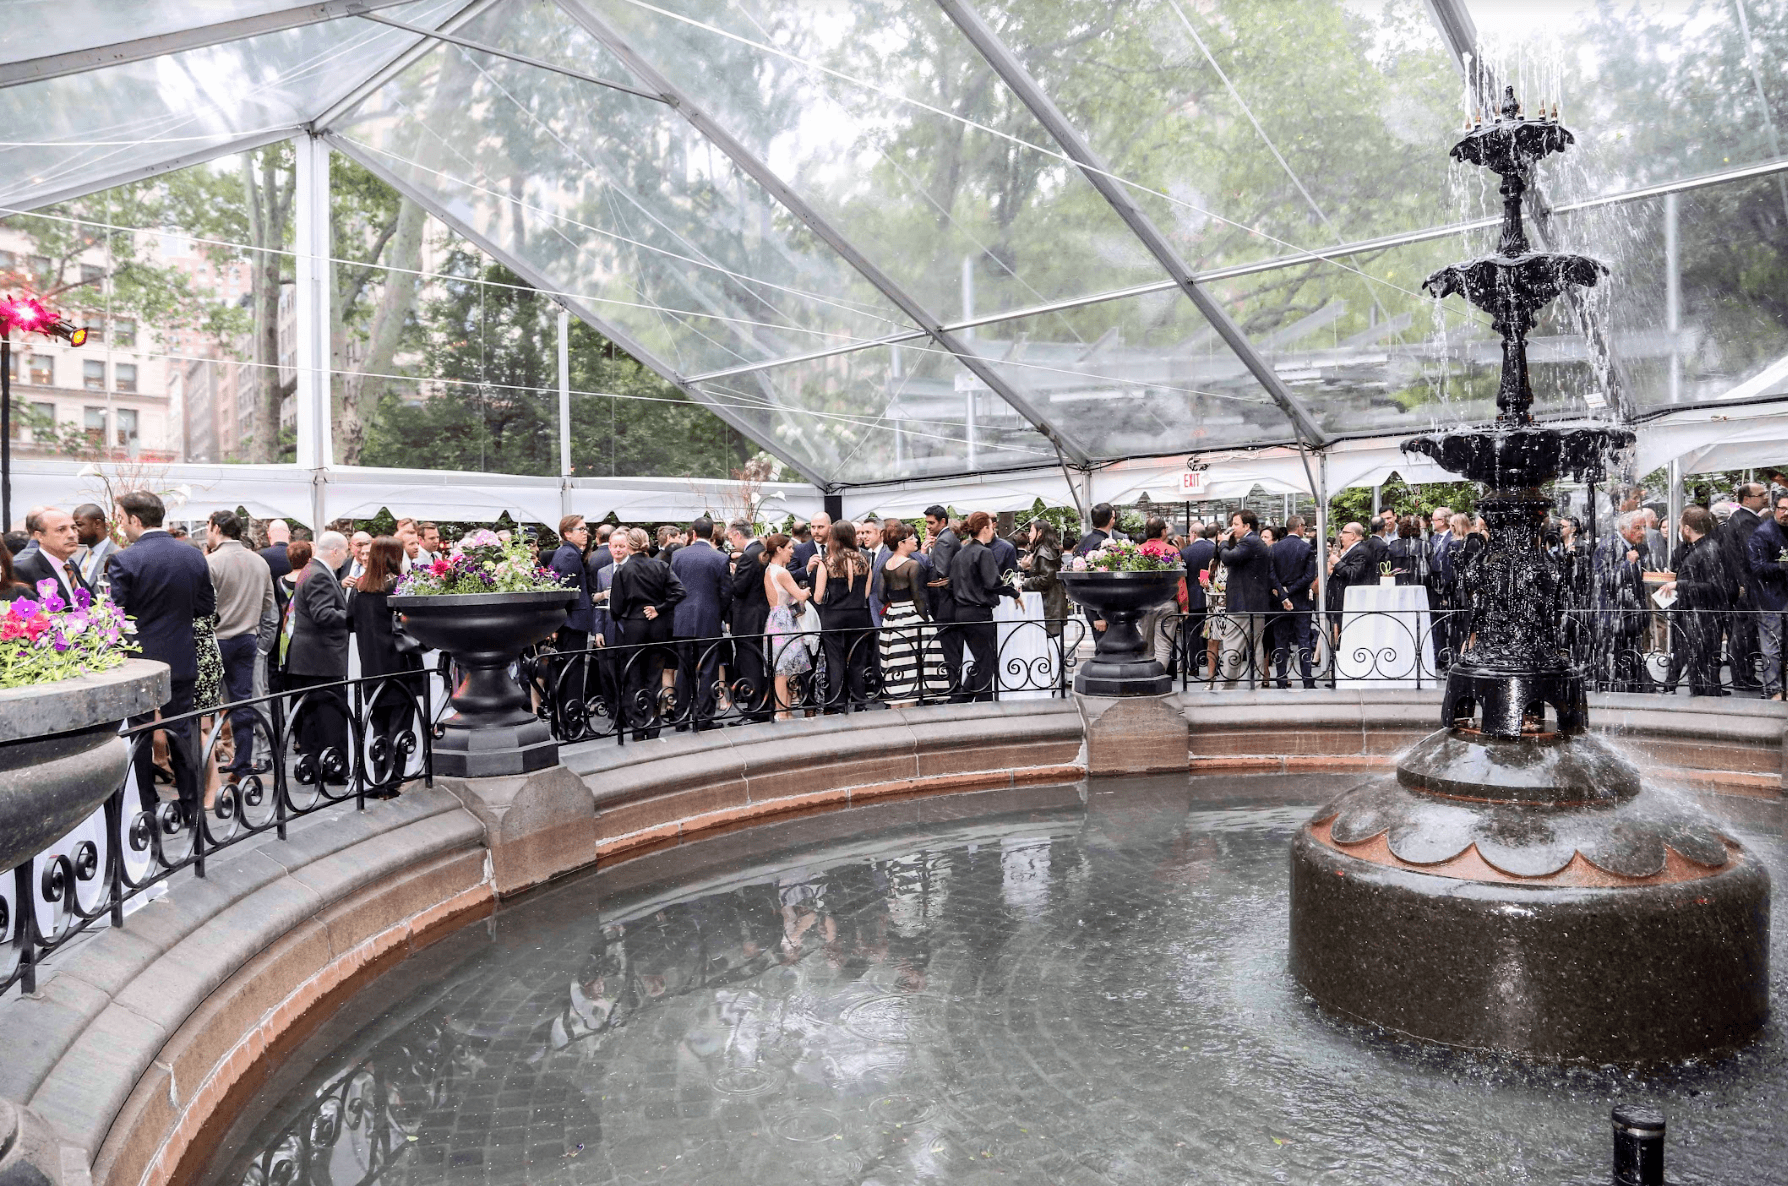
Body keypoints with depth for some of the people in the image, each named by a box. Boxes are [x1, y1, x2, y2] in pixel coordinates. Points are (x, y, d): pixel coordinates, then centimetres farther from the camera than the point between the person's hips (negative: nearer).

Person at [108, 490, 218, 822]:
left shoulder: (125, 561, -15)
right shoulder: (194, 556, -1)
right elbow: (207, 606, 7)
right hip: (181, 661, 4)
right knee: (181, 733, 12)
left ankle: (146, 809, 15)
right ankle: (190, 806, 17)